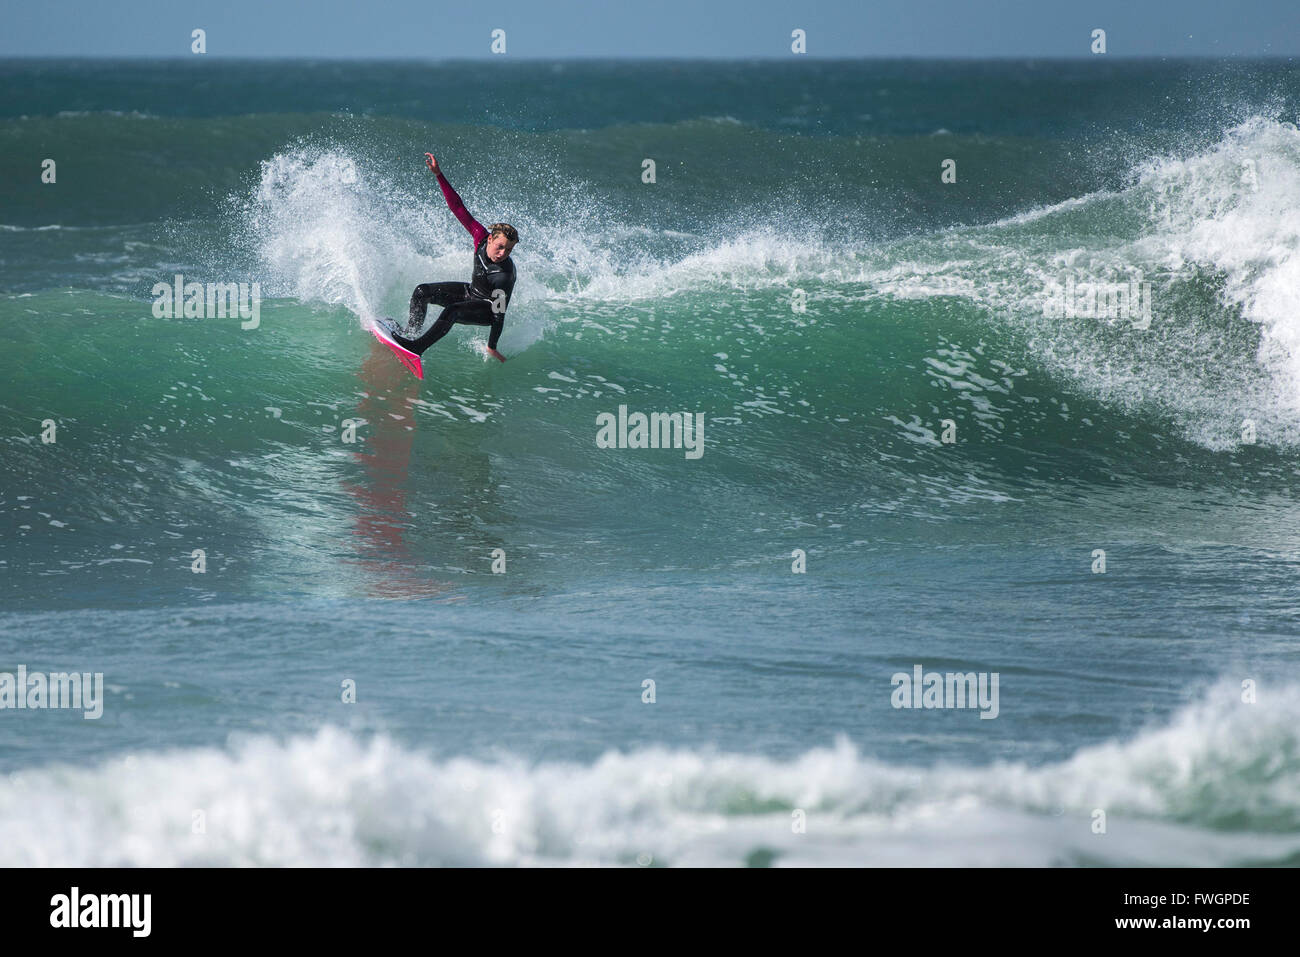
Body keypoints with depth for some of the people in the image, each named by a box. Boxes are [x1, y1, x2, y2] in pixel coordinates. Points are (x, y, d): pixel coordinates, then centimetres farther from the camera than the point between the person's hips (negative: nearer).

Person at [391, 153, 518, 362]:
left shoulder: (505, 275, -36)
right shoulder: (481, 236, -21)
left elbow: (500, 312, -31)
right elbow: (459, 209, -19)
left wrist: (492, 348, -26)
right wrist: (439, 175, -24)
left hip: (488, 310, -8)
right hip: (471, 291, 8)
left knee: (451, 311, -34)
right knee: (422, 292, 5)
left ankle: (418, 347, -29)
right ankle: (410, 333, 17)